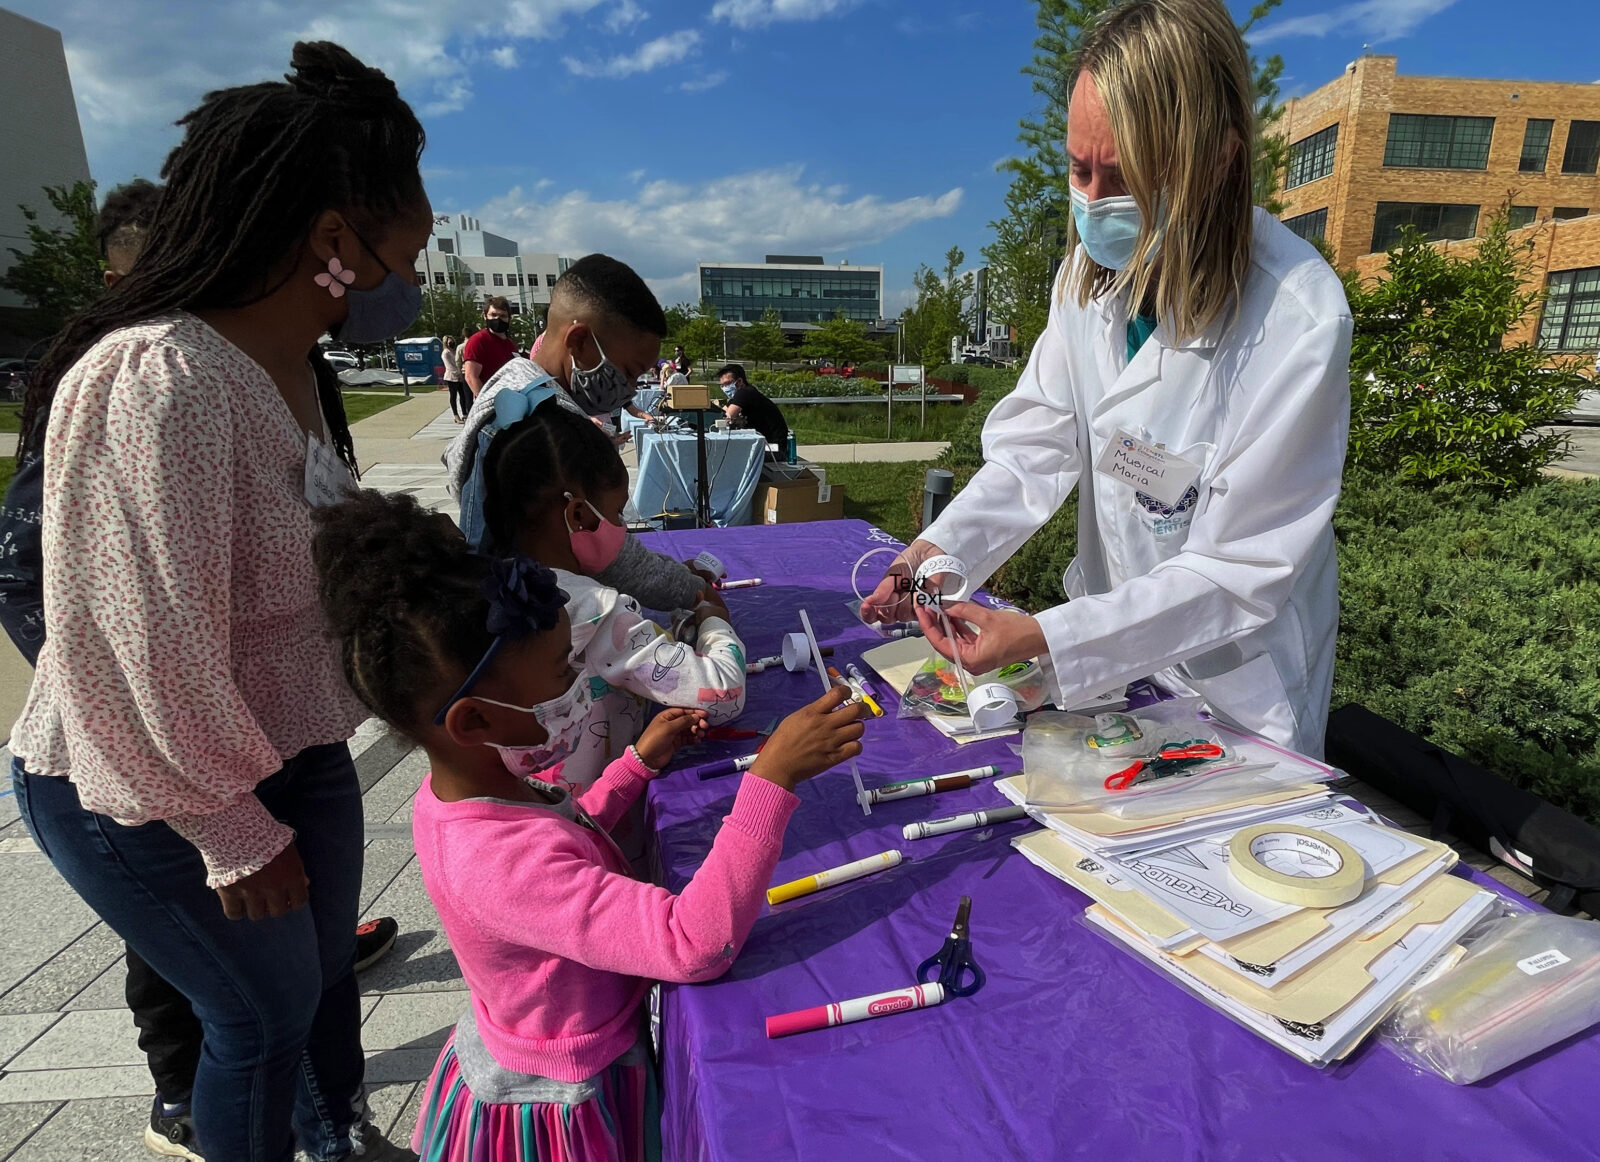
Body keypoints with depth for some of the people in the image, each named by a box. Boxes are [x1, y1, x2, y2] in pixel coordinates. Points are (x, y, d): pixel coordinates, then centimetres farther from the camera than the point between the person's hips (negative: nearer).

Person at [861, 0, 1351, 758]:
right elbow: (1037, 442, -6)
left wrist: (1044, 638, -33)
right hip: (1110, 645, 5)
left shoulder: (1298, 323, -28)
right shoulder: (1095, 264, -10)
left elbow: (1238, 572, -25)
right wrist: (942, 547, -22)